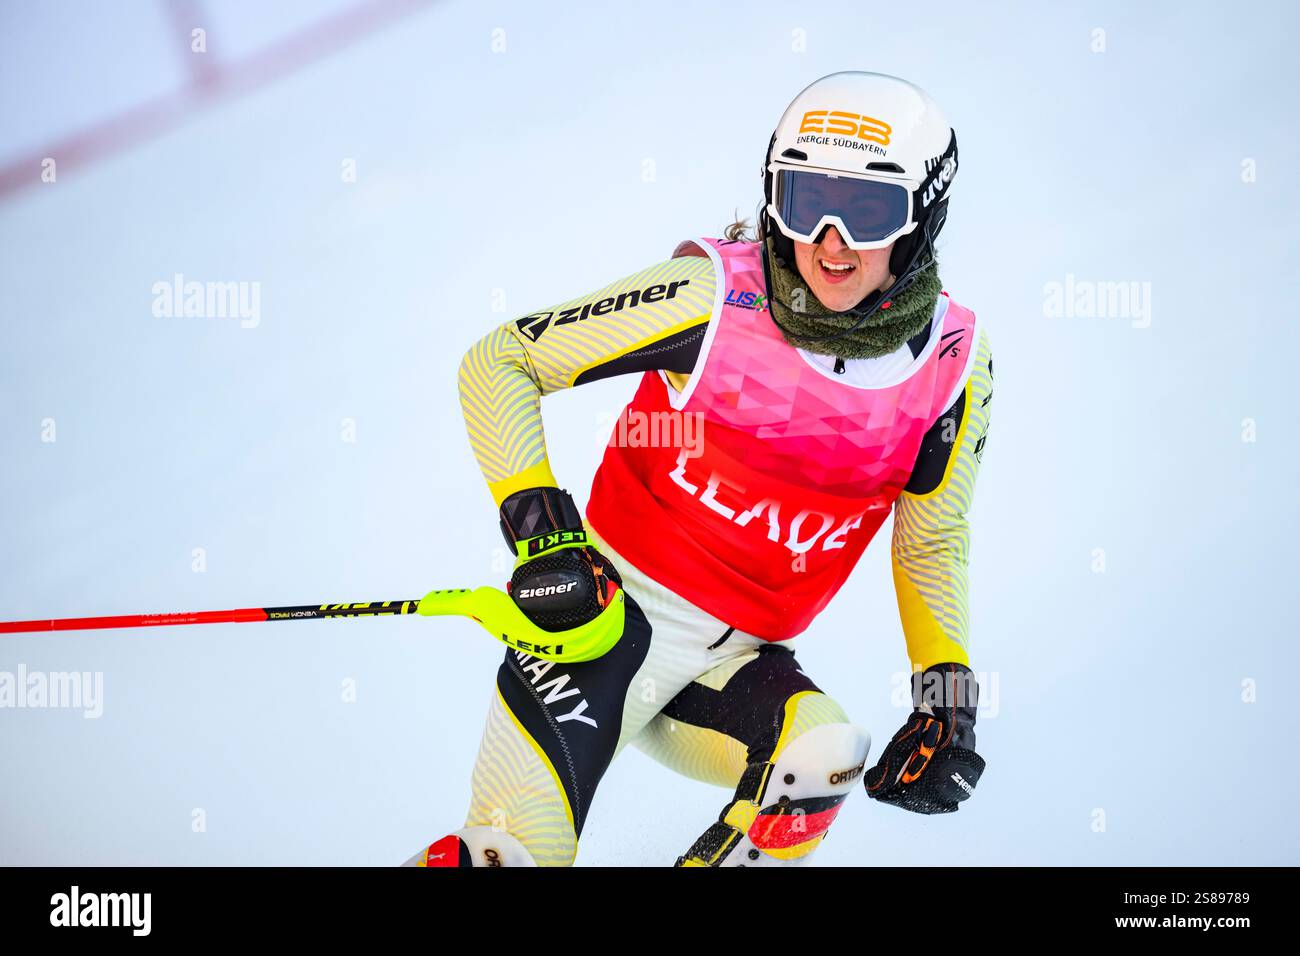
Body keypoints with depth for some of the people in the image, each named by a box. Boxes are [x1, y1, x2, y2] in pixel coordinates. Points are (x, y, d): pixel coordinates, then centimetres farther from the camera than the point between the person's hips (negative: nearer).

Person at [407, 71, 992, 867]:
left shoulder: (953, 364, -5)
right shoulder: (716, 295, -16)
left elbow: (931, 541, 11)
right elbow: (498, 361, -9)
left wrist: (949, 695, 1)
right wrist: (538, 523, -20)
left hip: (734, 654, 3)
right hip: (618, 605, -3)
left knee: (823, 756, -27)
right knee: (517, 850, -14)